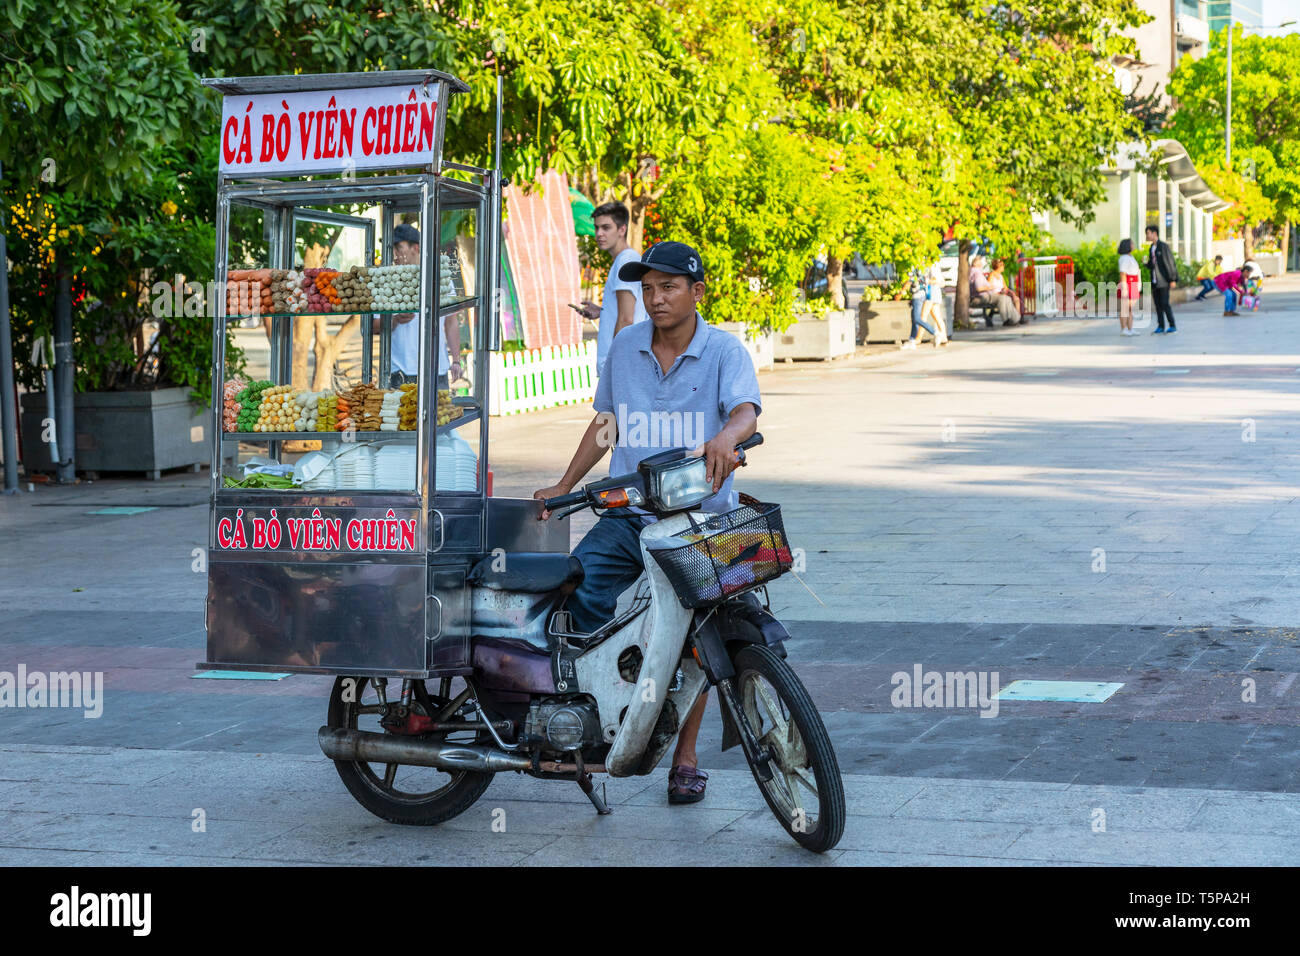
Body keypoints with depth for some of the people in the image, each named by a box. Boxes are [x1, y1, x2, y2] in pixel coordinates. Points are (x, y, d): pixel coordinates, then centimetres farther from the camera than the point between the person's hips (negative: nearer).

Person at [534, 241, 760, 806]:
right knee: (576, 589, -19)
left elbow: (745, 409, -21)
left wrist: (726, 438, -44)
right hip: (628, 511, 3)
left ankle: (686, 756, 15)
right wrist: (563, 486, 16)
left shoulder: (724, 351, -3)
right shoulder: (625, 348, 10)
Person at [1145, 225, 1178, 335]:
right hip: (1155, 282, 7)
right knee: (1157, 304, 6)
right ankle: (1161, 327, 10)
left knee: (1164, 304, -11)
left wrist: (1173, 279, -14)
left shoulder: (1164, 246, -8)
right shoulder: (1152, 248, 15)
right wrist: (1146, 263, -4)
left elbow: (1171, 263, -10)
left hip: (1164, 281, -7)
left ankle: (1172, 326, -4)